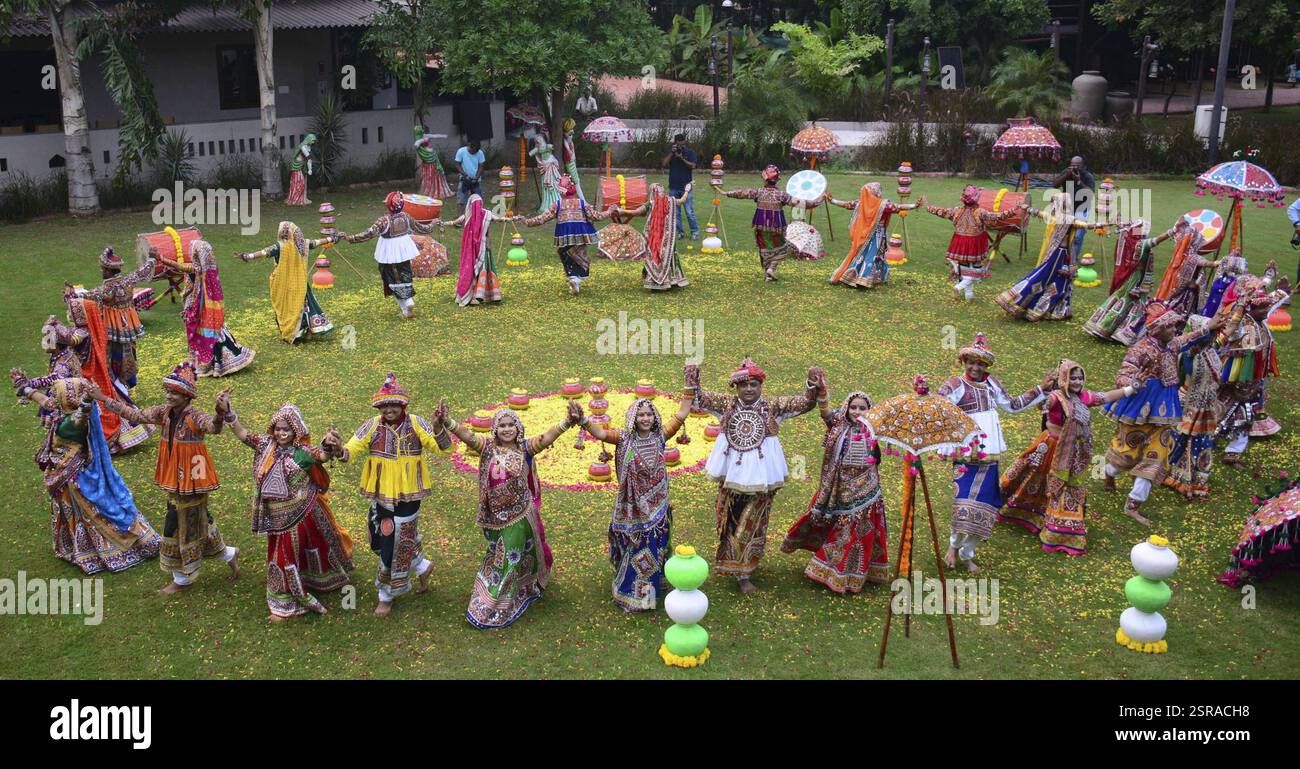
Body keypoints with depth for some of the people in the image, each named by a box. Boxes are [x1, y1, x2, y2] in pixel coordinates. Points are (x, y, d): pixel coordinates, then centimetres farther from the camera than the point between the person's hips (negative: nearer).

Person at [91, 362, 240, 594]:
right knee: (197, 522, 18)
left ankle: (183, 579, 20)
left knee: (184, 525, 4)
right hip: (175, 480, 7)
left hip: (191, 480, -7)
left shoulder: (194, 417, -22)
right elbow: (135, 415, 6)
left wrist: (220, 412, -63)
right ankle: (229, 554, 36)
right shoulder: (164, 412, 0)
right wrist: (103, 399, 4)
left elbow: (213, 427, -41)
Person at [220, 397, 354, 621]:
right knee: (283, 555, 13)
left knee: (316, 547, 17)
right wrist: (227, 411, -15)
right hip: (278, 516, 3)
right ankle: (284, 604, 26)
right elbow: (242, 433, -4)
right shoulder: (267, 445, -3)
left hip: (304, 512, -3)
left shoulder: (303, 451, -16)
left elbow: (323, 456, -33)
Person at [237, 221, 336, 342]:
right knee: (303, 305, 14)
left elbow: (264, 252, -29)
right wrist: (330, 239, 29)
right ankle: (309, 331, 14)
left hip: (285, 285, -4)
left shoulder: (280, 246, -17)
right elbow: (317, 242, 13)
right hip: (301, 283, 4)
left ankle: (290, 334, 11)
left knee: (287, 308, 7)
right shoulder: (303, 243, -1)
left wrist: (247, 256, -36)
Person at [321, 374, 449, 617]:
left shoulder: (416, 424, -12)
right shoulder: (373, 426, -8)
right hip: (381, 495, 3)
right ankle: (422, 566, 41)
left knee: (397, 544, 8)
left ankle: (387, 595, 29)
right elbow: (348, 452, -13)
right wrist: (336, 447, -36)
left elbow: (444, 449, -19)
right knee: (381, 541, 16)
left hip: (407, 497, -3)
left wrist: (437, 428, -38)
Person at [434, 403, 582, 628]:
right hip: (495, 514, 1)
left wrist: (566, 423, -43)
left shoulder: (525, 448, -10)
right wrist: (448, 423, -43)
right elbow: (468, 436, -24)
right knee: (498, 556, 18)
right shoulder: (488, 448, -8)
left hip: (520, 514, -1)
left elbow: (547, 438, -25)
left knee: (512, 557, 11)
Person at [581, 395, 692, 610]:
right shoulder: (624, 439, -9)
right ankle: (631, 590, 28)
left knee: (654, 547, 14)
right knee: (632, 546, 12)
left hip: (656, 504, 2)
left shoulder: (660, 436, -4)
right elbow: (600, 433, -23)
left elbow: (681, 415, -8)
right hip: (632, 506, -2)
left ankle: (652, 587, 34)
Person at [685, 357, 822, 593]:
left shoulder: (773, 406, -5)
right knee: (731, 522, 11)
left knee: (752, 524, 8)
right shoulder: (727, 404, -1)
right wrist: (692, 379, -15)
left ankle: (743, 572, 21)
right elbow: (698, 399, 1)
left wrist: (813, 385, -26)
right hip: (731, 474, 1)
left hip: (760, 476, -1)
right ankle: (740, 572, 29)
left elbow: (804, 403, -9)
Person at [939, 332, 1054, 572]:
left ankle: (967, 553, 24)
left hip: (990, 456, 6)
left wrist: (1042, 389, 23)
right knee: (966, 501, -16)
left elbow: (1012, 405, 23)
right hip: (967, 456, -6)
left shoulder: (991, 383, 10)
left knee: (983, 506, 9)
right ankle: (954, 546, 9)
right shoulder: (955, 385, -10)